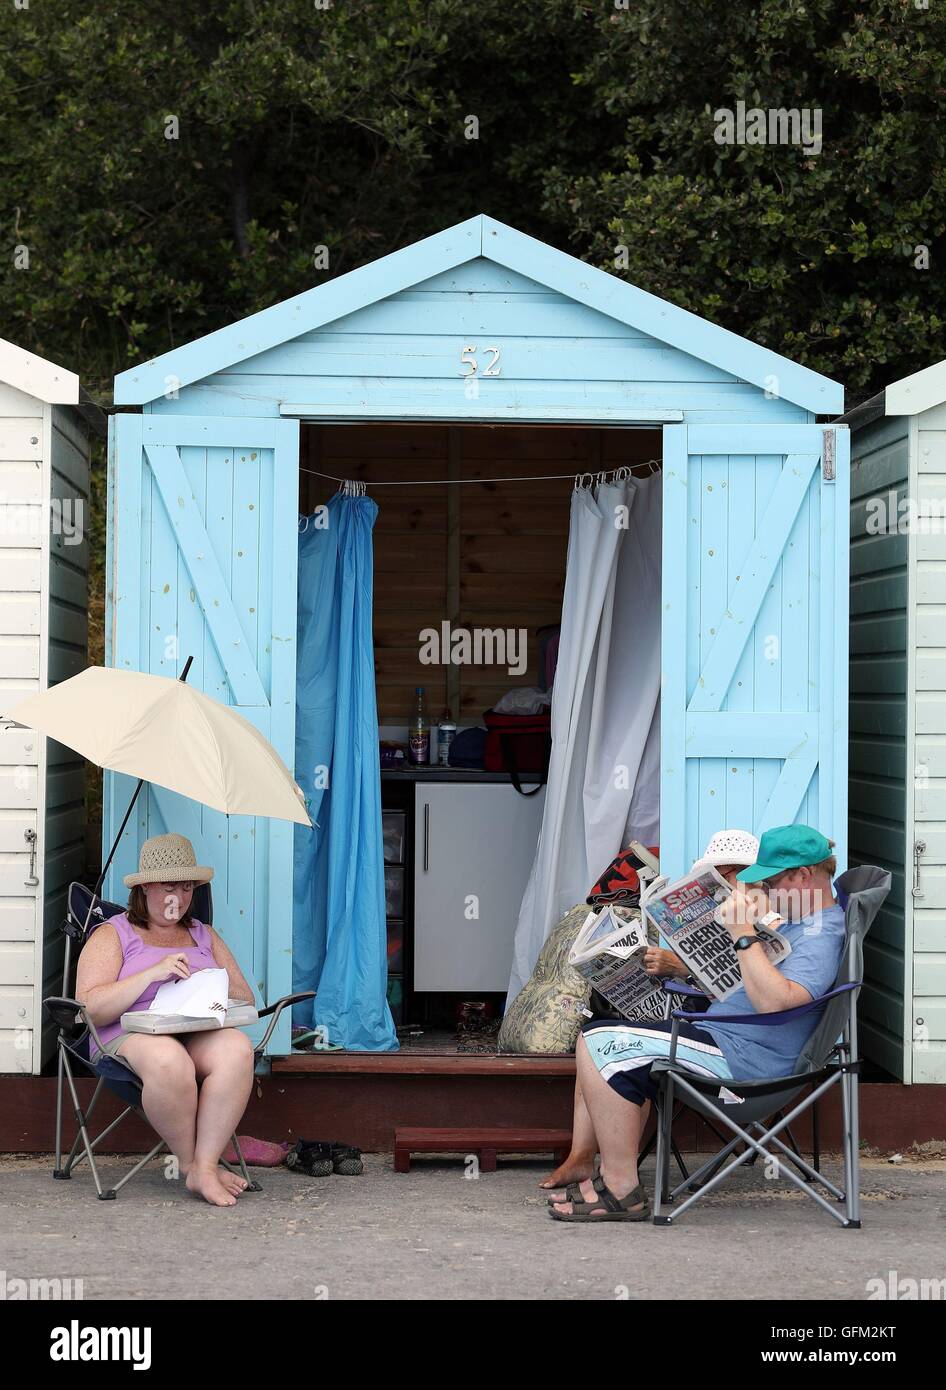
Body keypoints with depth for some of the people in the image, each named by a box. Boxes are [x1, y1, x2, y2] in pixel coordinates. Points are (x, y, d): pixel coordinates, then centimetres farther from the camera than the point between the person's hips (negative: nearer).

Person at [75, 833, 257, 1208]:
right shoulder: (112, 934, 12)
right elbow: (90, 1008, -3)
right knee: (168, 1059, -41)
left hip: (202, 1035, 4)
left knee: (236, 1048, -34)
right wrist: (153, 973, -12)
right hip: (131, 1036, -4)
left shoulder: (203, 935, 26)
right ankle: (189, 1162, -19)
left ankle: (205, 1166, -32)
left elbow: (246, 1000, 20)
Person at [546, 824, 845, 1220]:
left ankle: (622, 1190, -16)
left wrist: (744, 932, -30)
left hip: (741, 1055, -12)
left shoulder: (822, 935, -19)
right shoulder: (797, 920, 15)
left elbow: (772, 999, -35)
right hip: (720, 1031, 12)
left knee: (599, 1044, -16)